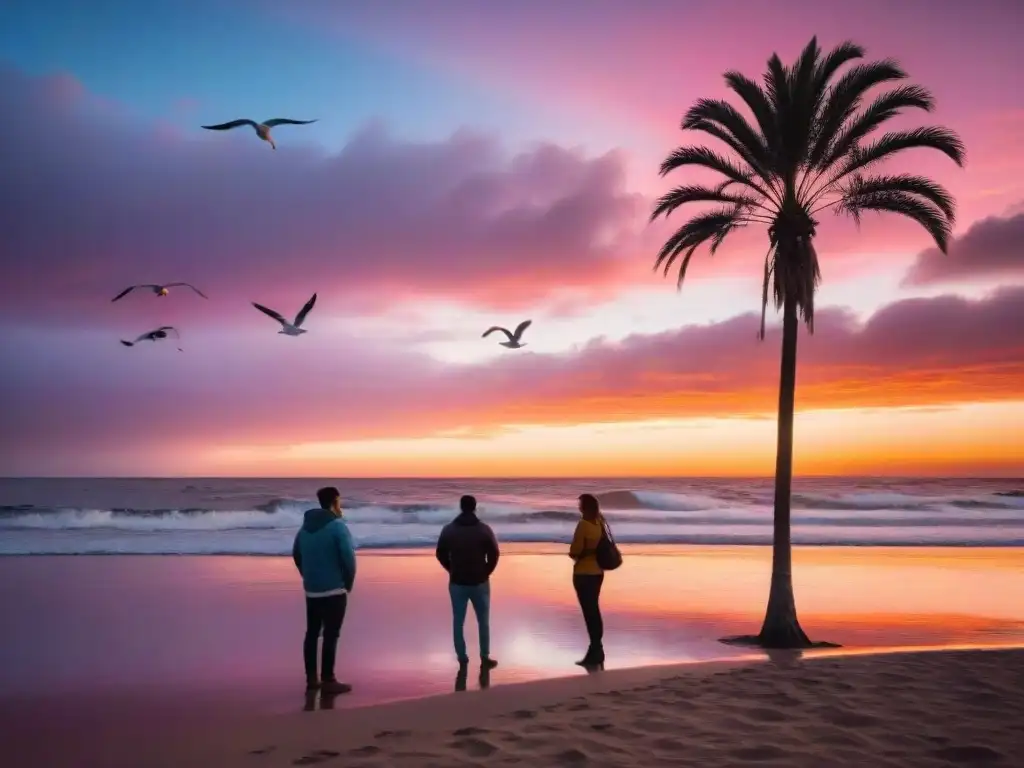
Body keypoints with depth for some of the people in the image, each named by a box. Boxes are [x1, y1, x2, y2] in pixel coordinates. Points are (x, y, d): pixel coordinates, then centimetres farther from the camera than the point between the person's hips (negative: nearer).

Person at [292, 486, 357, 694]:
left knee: (312, 633, 12)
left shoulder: (306, 525, 9)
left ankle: (311, 678, 17)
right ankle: (328, 681, -1)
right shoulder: (337, 526, -13)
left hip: (311, 590, 7)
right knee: (331, 635, -3)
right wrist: (349, 582, -5)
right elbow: (348, 557, -19)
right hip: (334, 590, -7)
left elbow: (296, 555, 17)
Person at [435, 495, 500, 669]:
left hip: (457, 583, 1)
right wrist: (486, 572, 8)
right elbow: (494, 554, -8)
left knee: (458, 622, 11)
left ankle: (462, 658, 15)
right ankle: (485, 659, 12)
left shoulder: (448, 529, -2)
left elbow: (440, 554, 2)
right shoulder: (484, 529, -7)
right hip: (479, 583, -1)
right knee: (483, 622, 10)